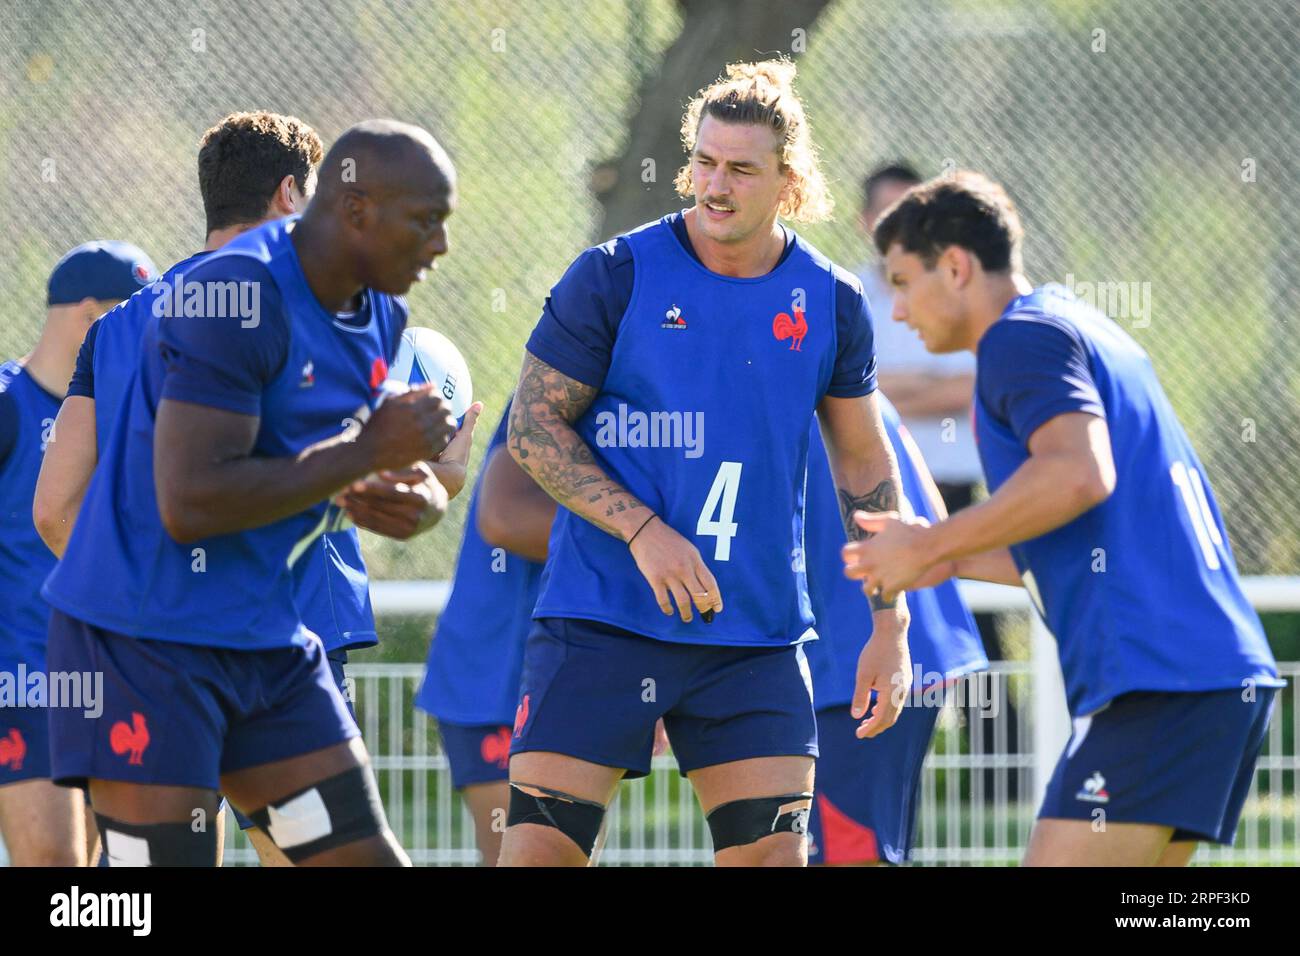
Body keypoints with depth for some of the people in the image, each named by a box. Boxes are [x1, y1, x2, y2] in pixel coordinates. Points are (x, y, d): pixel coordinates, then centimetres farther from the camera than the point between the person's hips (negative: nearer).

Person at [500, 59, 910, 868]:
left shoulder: (830, 302, 5)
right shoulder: (617, 276, -5)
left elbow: (865, 466, 14)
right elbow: (532, 426, -4)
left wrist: (890, 625, 10)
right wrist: (642, 529, -16)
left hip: (759, 637, 3)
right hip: (601, 620, -3)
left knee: (774, 855, -2)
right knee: (540, 848, -8)